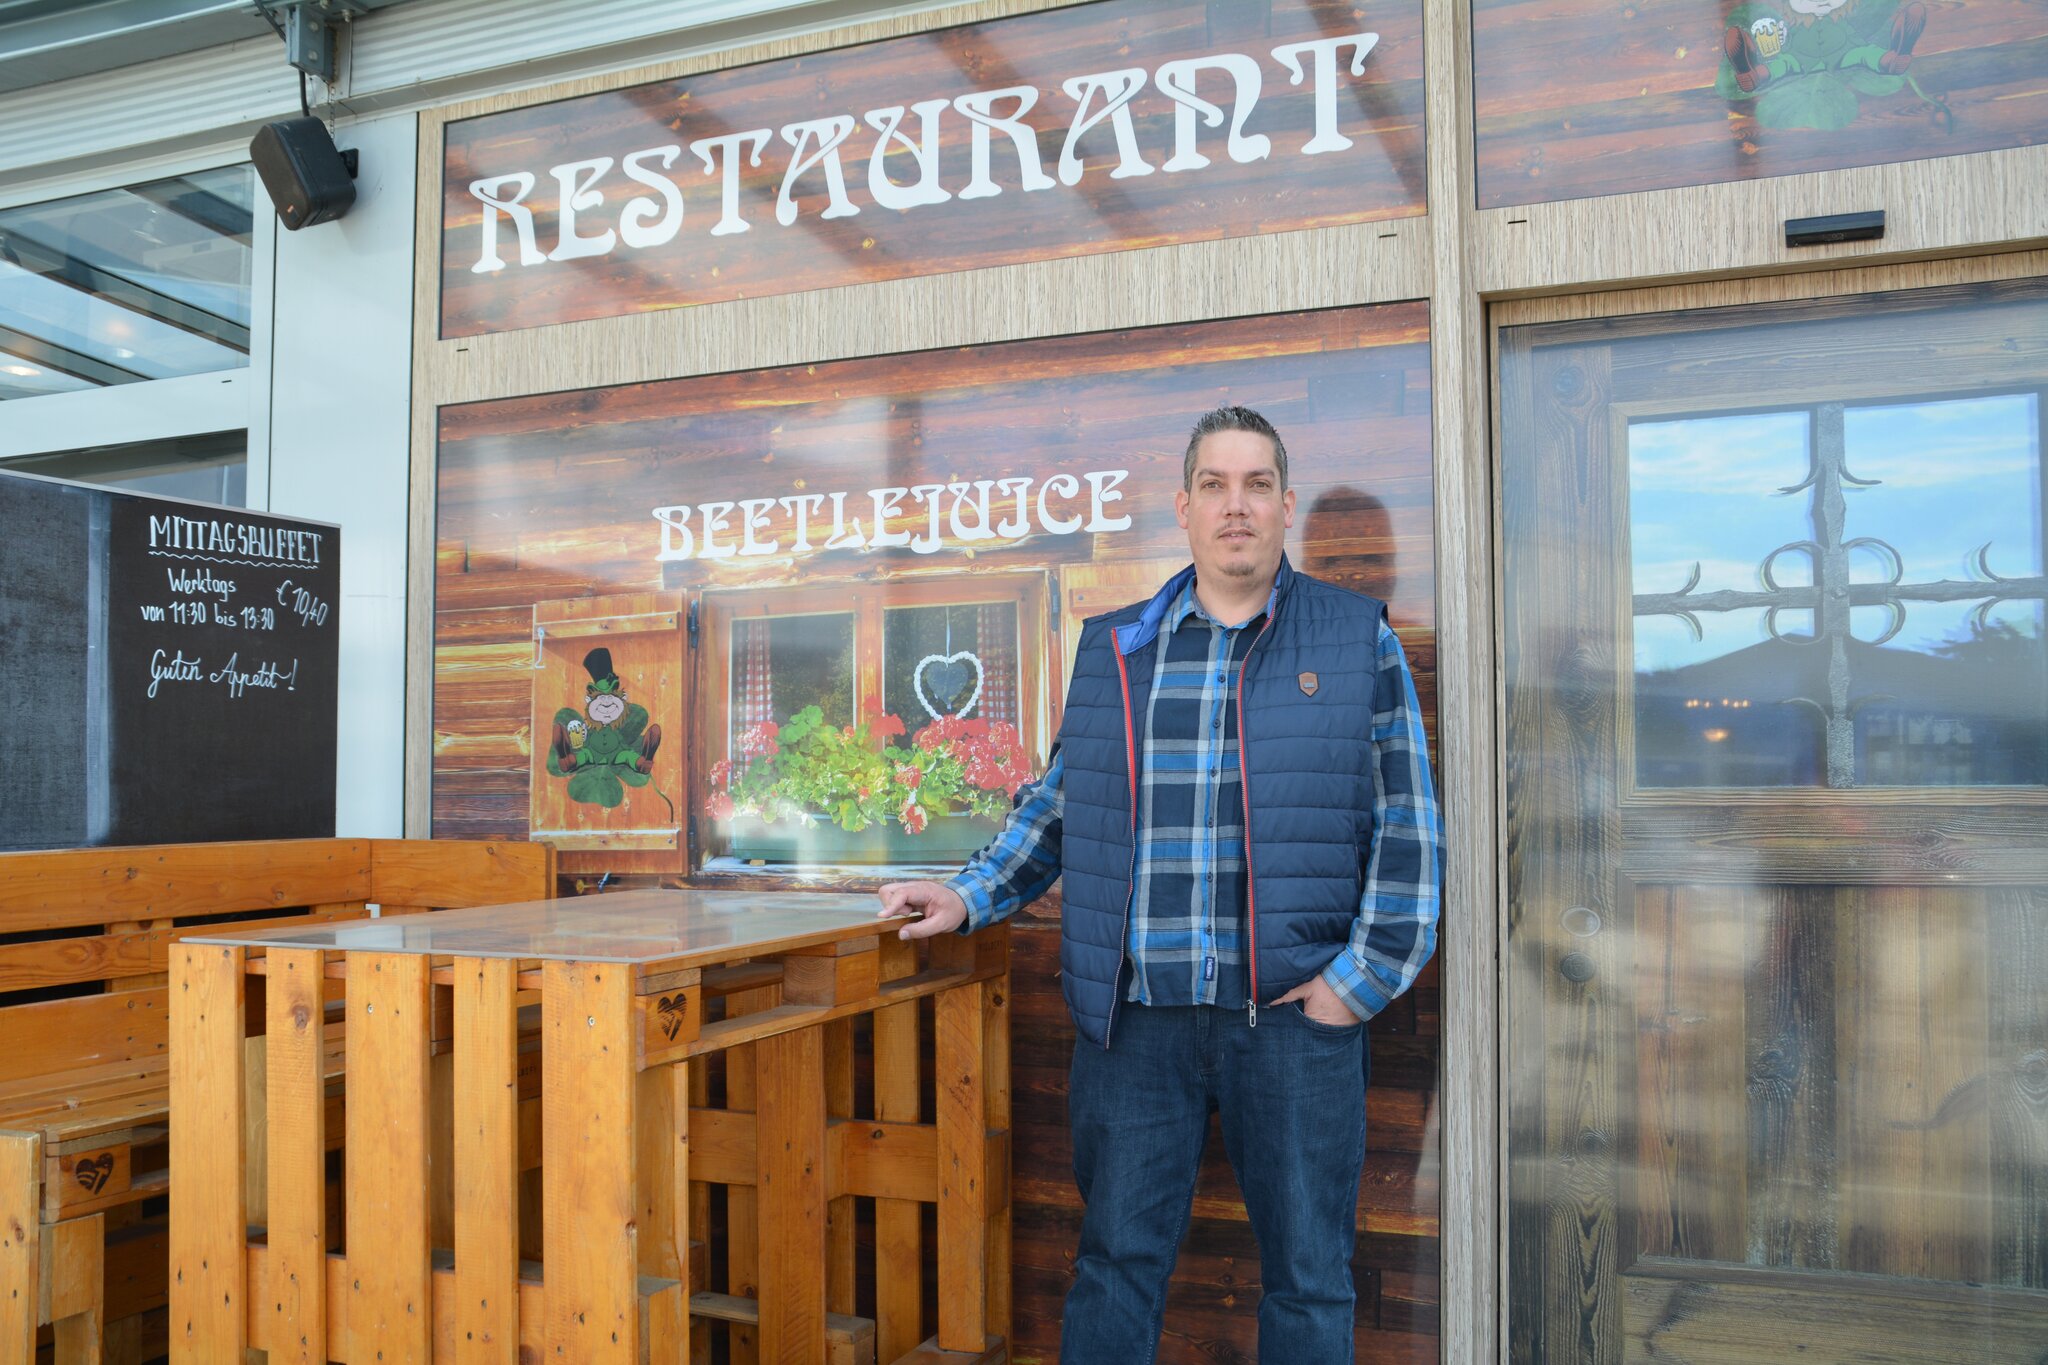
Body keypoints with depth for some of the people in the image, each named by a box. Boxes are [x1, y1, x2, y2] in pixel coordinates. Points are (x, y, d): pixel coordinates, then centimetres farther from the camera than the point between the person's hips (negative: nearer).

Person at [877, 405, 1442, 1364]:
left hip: (1292, 1012, -1)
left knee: (1308, 1277, 9)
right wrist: (970, 897, 9)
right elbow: (1057, 807, 19)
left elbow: (1409, 830, 1)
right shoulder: (1111, 651, 11)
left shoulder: (1359, 640, 4)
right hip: (1134, 1018, 2)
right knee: (1117, 1261, 10)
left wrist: (1362, 980, -6)